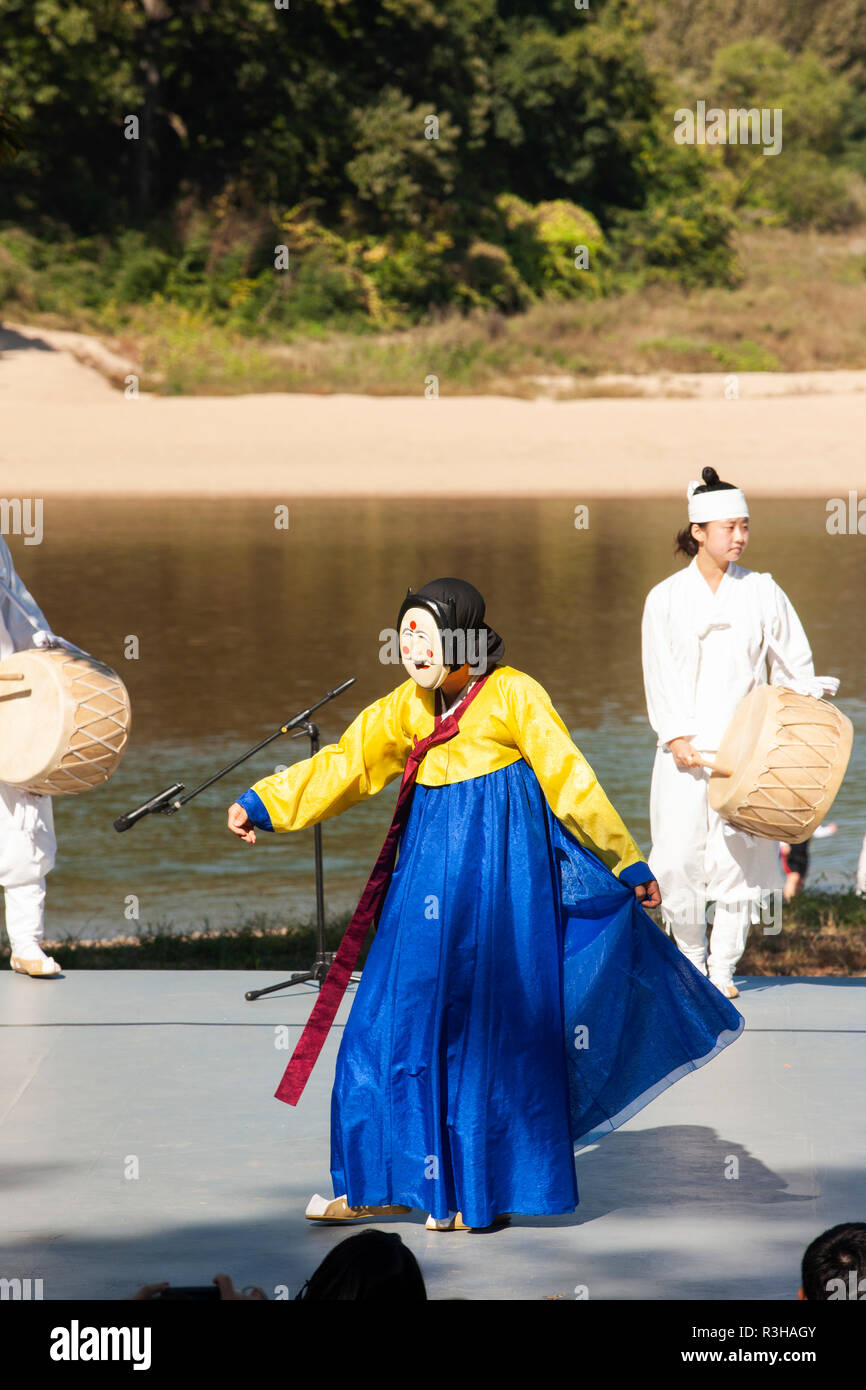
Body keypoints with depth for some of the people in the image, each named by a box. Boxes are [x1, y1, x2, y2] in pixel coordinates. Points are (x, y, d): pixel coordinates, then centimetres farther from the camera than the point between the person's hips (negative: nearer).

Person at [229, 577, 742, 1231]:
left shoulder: (513, 695, -9)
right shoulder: (407, 706, 8)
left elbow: (570, 782, -6)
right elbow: (343, 765, 12)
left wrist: (628, 863, -1)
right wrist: (261, 805, 5)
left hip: (501, 870, -6)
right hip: (432, 871, 6)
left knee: (494, 1019, -2)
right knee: (401, 1016, 4)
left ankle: (485, 1188, 6)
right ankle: (384, 1182, 11)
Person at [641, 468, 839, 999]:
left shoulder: (763, 592, 6)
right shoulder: (666, 598, 5)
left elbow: (793, 662, 10)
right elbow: (660, 676, 2)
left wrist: (807, 693, -10)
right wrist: (678, 738, -9)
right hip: (686, 749, 0)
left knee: (739, 855, -5)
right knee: (680, 855, -6)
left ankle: (724, 970, 2)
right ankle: (691, 959, 12)